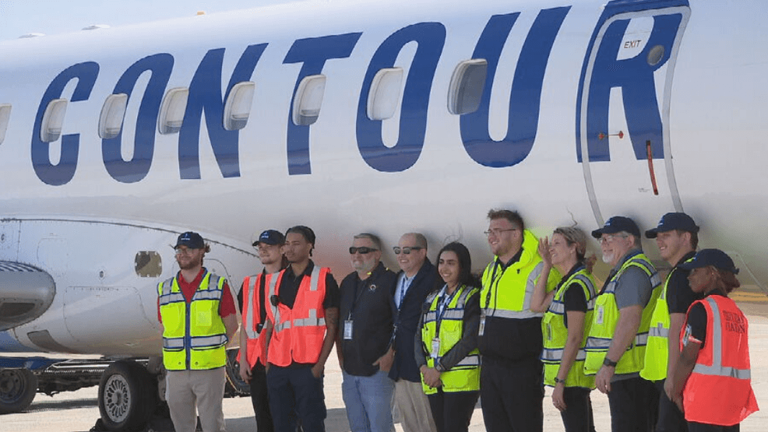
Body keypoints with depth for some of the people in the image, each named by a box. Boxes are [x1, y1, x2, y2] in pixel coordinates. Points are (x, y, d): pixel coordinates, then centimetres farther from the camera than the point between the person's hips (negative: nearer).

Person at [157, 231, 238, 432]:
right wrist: (177, 349, 5)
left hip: (209, 369, -3)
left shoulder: (218, 286, 3)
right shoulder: (165, 290, 12)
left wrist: (210, 347, 2)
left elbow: (231, 325, 4)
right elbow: (165, 328, 17)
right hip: (176, 369, 4)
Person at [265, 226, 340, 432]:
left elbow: (332, 327, -2)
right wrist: (268, 361, 7)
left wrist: (320, 364, -10)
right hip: (277, 367, 5)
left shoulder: (324, 279, -1)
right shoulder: (278, 281, 13)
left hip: (307, 366, -5)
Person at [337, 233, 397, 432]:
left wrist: (390, 355, -17)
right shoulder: (347, 283, 16)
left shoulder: (389, 280, -7)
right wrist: (340, 355, 12)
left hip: (377, 369, -7)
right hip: (349, 369, 7)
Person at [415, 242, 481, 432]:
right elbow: (420, 336, 14)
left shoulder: (472, 296, -2)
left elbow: (470, 339, -11)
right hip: (433, 380, 6)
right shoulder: (433, 298, 19)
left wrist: (440, 368, -13)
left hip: (461, 379, -6)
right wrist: (424, 367, -4)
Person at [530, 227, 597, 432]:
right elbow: (537, 305, 12)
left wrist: (560, 381, -21)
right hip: (575, 376, 11)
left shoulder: (576, 285, -17)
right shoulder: (569, 282, 15)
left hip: (571, 376, -11)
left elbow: (574, 338, -21)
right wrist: (547, 266, 10)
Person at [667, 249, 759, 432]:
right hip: (734, 395, 8)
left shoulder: (702, 309, -9)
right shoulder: (737, 313, 14)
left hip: (707, 396, -8)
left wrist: (675, 392, -1)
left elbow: (688, 357, -13)